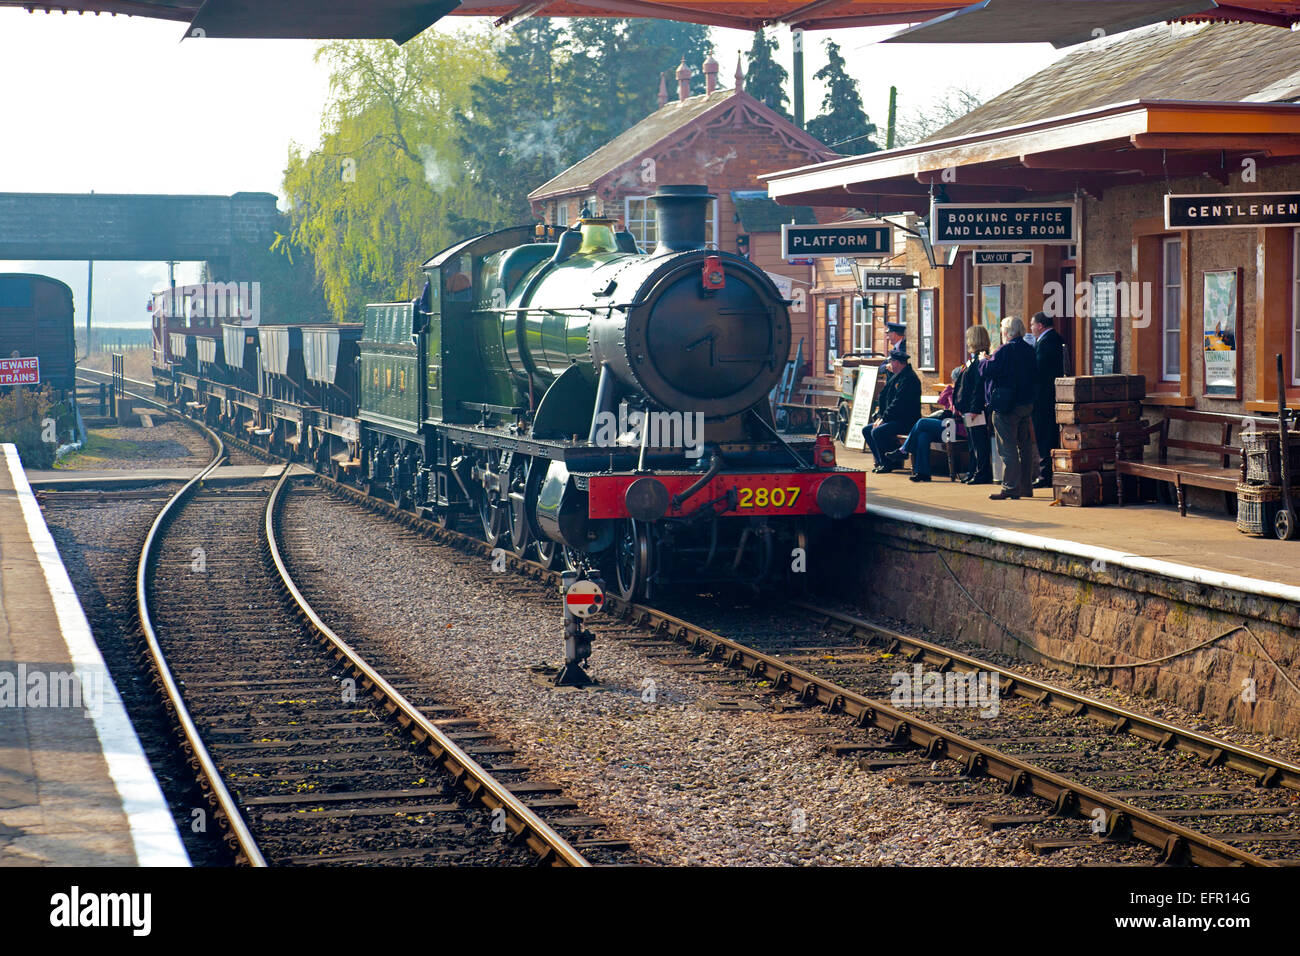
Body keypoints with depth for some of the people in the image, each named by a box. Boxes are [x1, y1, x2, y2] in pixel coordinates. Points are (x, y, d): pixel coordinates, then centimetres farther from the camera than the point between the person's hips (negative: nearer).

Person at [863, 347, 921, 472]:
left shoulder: (909, 378, -16)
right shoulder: (896, 377, 17)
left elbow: (898, 404, -22)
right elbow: (884, 397, 20)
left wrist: (884, 419, -18)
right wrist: (881, 417, 8)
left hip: (907, 422, -11)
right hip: (895, 419, 11)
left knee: (877, 432, -27)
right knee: (867, 430, 6)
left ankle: (888, 464, -14)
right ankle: (880, 462, 6)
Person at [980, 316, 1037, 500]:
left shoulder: (1004, 351, -14)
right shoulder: (1029, 351, 11)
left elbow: (987, 370, -17)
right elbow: (1035, 378, 17)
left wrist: (983, 361, 2)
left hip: (1007, 408, -8)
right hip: (1027, 405, 8)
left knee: (1008, 449, -6)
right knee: (1025, 447, 13)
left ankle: (1010, 488, -8)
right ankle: (1026, 486, 18)